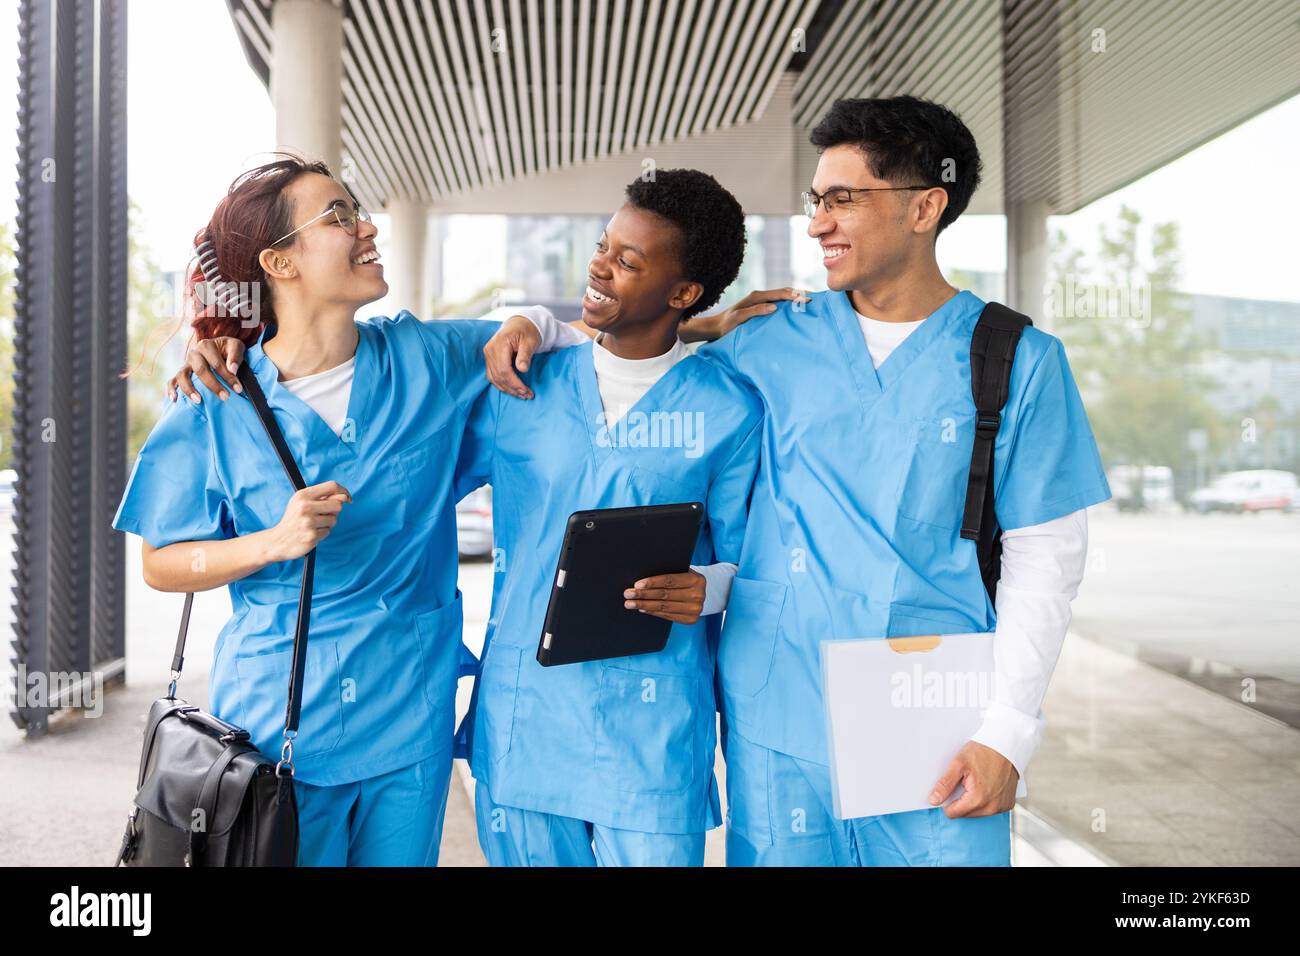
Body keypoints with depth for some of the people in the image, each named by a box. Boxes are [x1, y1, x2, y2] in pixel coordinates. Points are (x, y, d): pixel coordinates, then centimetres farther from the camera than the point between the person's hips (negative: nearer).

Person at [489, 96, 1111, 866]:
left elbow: (1045, 557, -1)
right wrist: (534, 325, 2)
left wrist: (1007, 734, -7)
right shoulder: (776, 342, 5)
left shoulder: (1018, 361, -1)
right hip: (779, 717, 2)